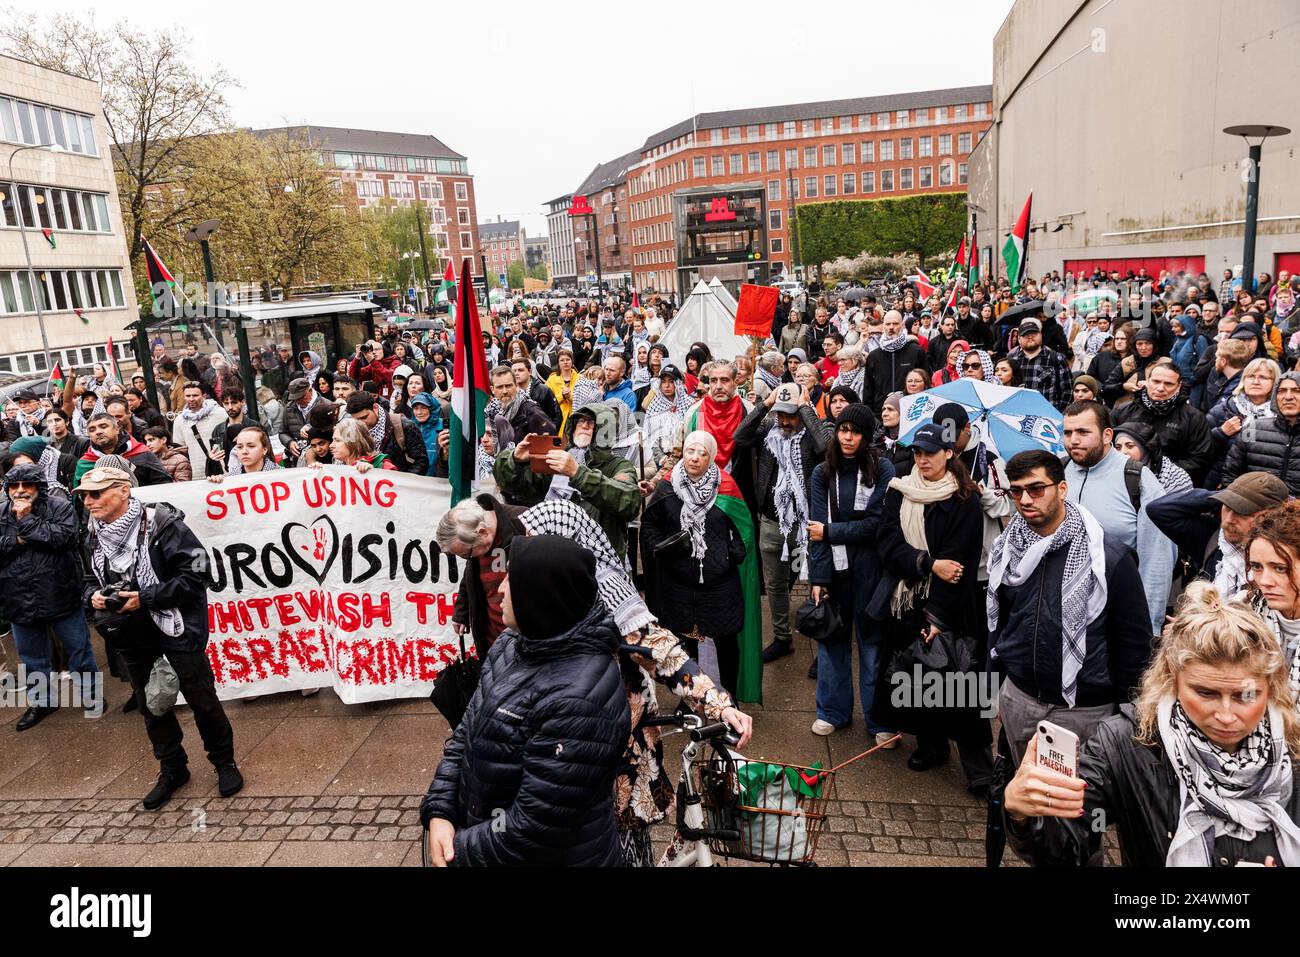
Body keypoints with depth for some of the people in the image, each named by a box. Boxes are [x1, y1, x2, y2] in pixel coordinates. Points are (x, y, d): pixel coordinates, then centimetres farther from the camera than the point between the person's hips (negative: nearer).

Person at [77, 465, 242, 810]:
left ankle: (224, 761, 26)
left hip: (175, 626, -6)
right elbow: (90, 581, 16)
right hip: (133, 638, 7)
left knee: (201, 698, 5)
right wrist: (93, 596, -7)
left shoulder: (160, 523, -19)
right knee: (151, 704, 18)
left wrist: (145, 598, -24)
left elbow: (194, 573, -21)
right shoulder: (93, 537, 3)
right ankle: (172, 769, 36)